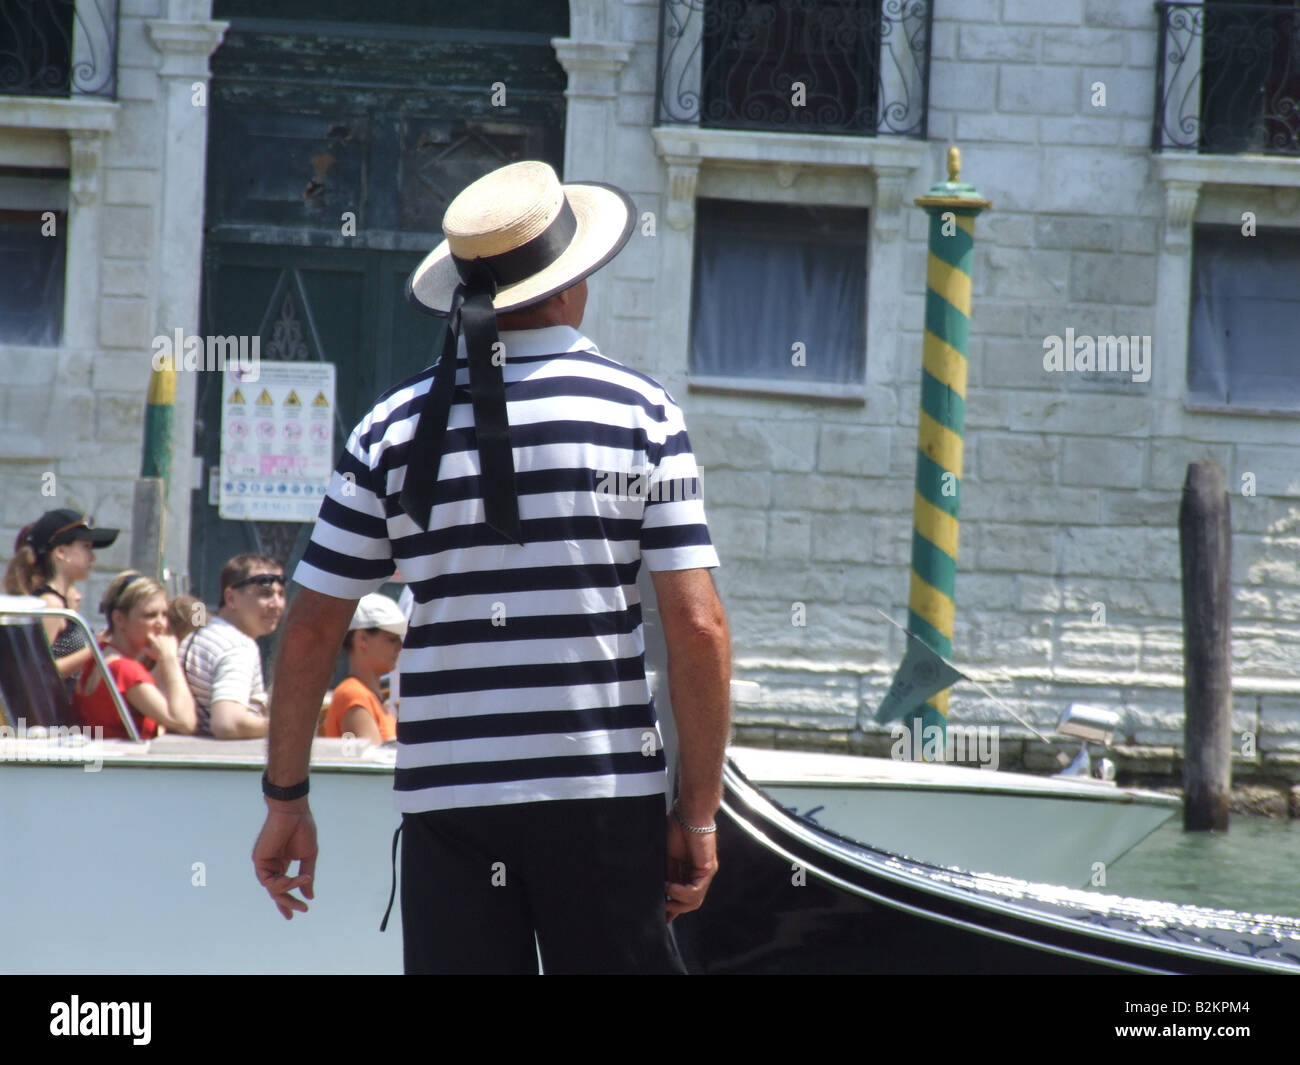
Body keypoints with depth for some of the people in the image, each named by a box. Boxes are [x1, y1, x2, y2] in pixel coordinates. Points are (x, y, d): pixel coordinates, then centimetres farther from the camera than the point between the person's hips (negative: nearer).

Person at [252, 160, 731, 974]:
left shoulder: (396, 427, 4)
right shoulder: (641, 412, -1)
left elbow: (311, 633, 5)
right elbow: (698, 626, -7)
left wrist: (285, 799, 14)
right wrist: (699, 812, 0)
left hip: (443, 794, 2)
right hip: (604, 792, -2)